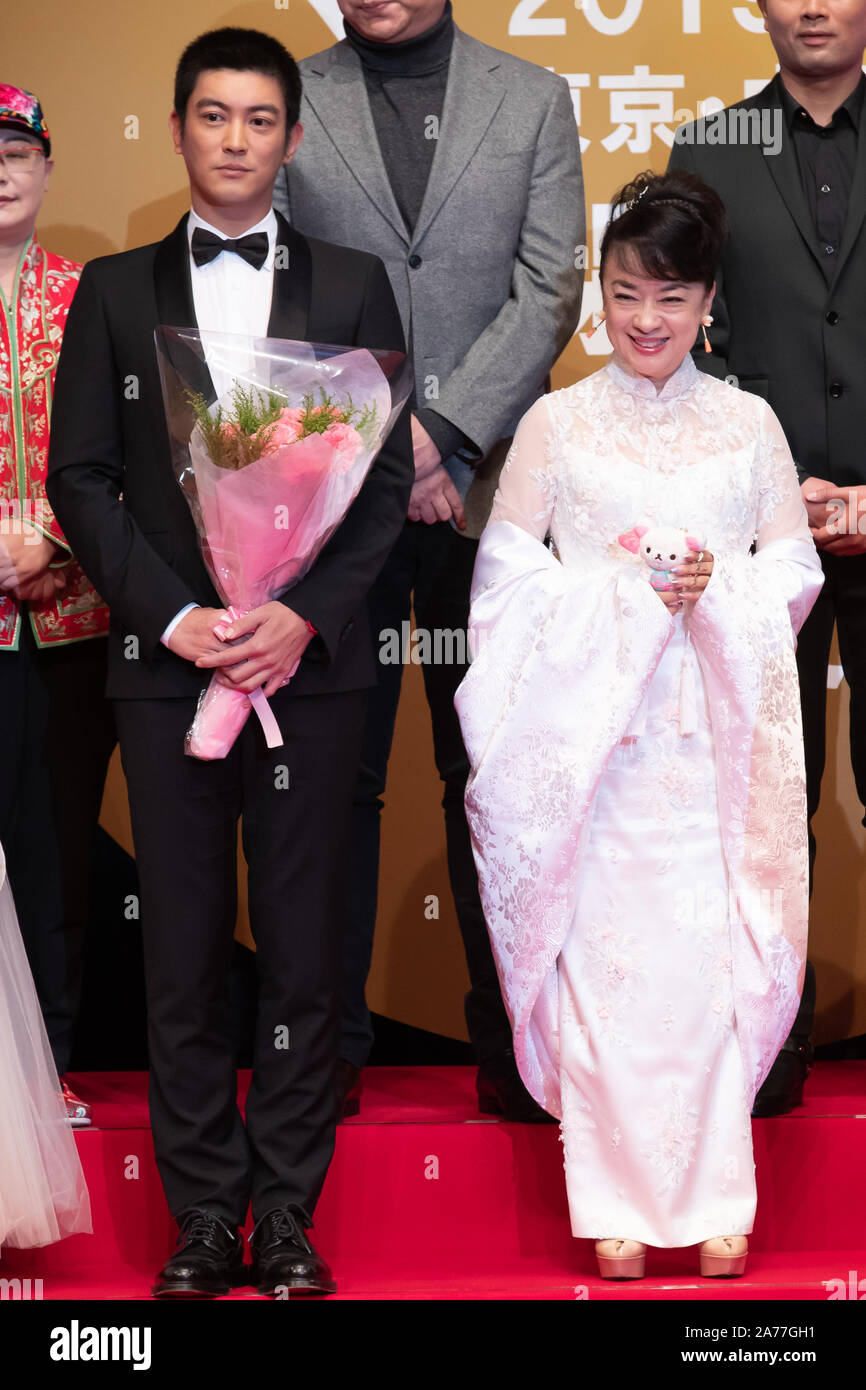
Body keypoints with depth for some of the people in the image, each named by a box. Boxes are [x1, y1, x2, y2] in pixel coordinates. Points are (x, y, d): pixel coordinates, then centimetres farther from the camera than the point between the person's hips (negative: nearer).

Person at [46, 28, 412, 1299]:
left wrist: (305, 616, -10)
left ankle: (289, 1217, 10)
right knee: (183, 953, 2)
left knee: (304, 946, 2)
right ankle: (204, 1216, 10)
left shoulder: (354, 286, 9)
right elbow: (79, 476, 5)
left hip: (312, 660, 0)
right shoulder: (115, 290, 10)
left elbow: (388, 477, 3)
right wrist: (174, 614, -8)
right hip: (165, 660, 1)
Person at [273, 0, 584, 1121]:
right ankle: (330, 1050, 12)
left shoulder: (535, 101, 8)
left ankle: (508, 1050, 13)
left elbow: (549, 290, 0)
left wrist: (440, 433, -11)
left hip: (491, 491, 1)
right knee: (333, 779, 3)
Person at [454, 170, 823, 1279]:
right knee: (602, 957, -1)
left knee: (711, 959, 0)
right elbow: (506, 573, 1)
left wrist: (718, 587, -11)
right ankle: (618, 1201, 9)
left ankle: (716, 1199, 11)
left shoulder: (749, 425, 7)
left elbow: (797, 570, 9)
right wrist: (623, 590, -12)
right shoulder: (556, 423, 3)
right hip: (591, 731, -1)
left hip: (714, 735, 1)